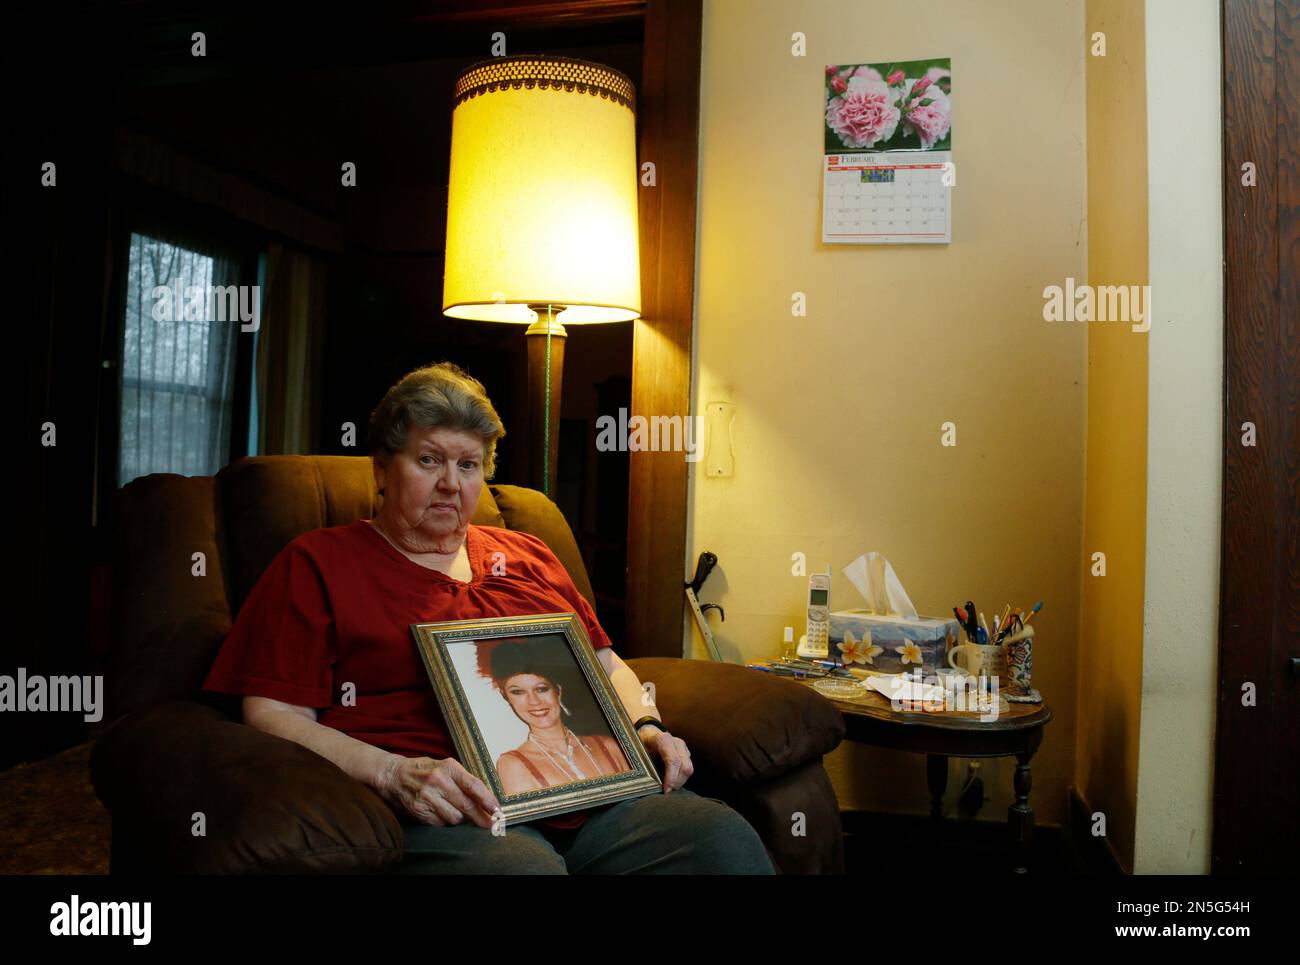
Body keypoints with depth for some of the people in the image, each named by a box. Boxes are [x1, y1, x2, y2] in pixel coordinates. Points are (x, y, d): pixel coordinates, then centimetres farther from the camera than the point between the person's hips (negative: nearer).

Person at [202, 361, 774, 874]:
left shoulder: (526, 556, 26)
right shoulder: (316, 563, 11)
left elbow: (608, 667, 30)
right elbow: (273, 716, 1)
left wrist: (645, 727, 7)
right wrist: (392, 773, -16)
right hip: (439, 814, -5)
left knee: (726, 840, -22)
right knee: (525, 867, -39)